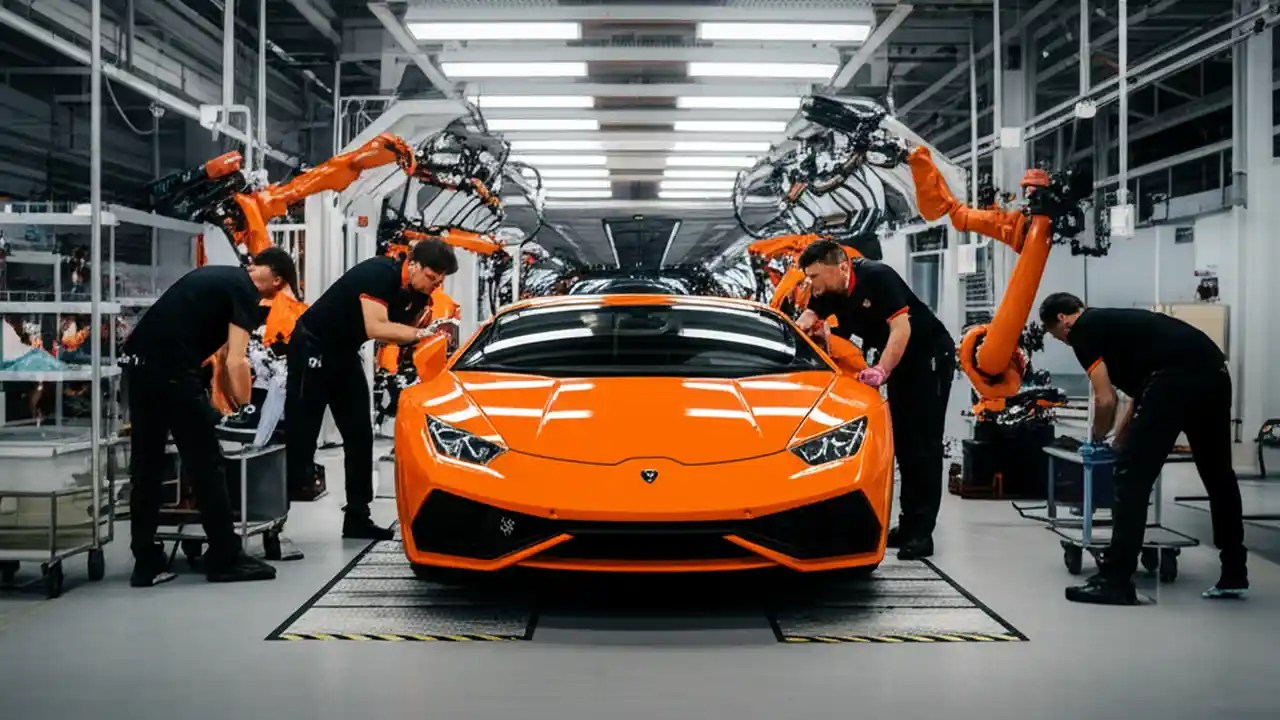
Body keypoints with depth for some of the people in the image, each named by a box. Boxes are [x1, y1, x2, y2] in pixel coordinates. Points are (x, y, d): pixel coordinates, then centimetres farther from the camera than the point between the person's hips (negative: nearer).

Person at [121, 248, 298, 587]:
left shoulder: (218, 276, 23)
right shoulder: (246, 294, -3)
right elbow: (235, 362, -10)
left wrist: (231, 403, 33)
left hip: (136, 359, 9)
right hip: (171, 369, -9)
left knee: (147, 466, 12)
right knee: (205, 464, 2)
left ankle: (146, 563, 17)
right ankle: (225, 558, 10)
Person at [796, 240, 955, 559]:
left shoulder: (877, 277, -27)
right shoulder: (830, 292, -4)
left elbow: (901, 327, -31)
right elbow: (810, 315, 12)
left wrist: (881, 370, -38)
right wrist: (799, 329, -11)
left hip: (930, 355, -8)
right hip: (897, 360, 9)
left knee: (923, 443, -12)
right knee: (902, 442, 9)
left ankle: (921, 531, -14)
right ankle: (909, 521, 15)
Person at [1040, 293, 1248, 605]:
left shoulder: (1082, 330, 7)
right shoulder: (1113, 321, 33)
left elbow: (1106, 400, 1)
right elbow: (1141, 391, 37)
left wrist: (1096, 439, 19)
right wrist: (1119, 438, 39)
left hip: (1175, 379, -9)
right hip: (1214, 374, 9)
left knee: (1133, 475, -1)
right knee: (1219, 476, 21)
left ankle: (1116, 580, 0)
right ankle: (1234, 574, 31)